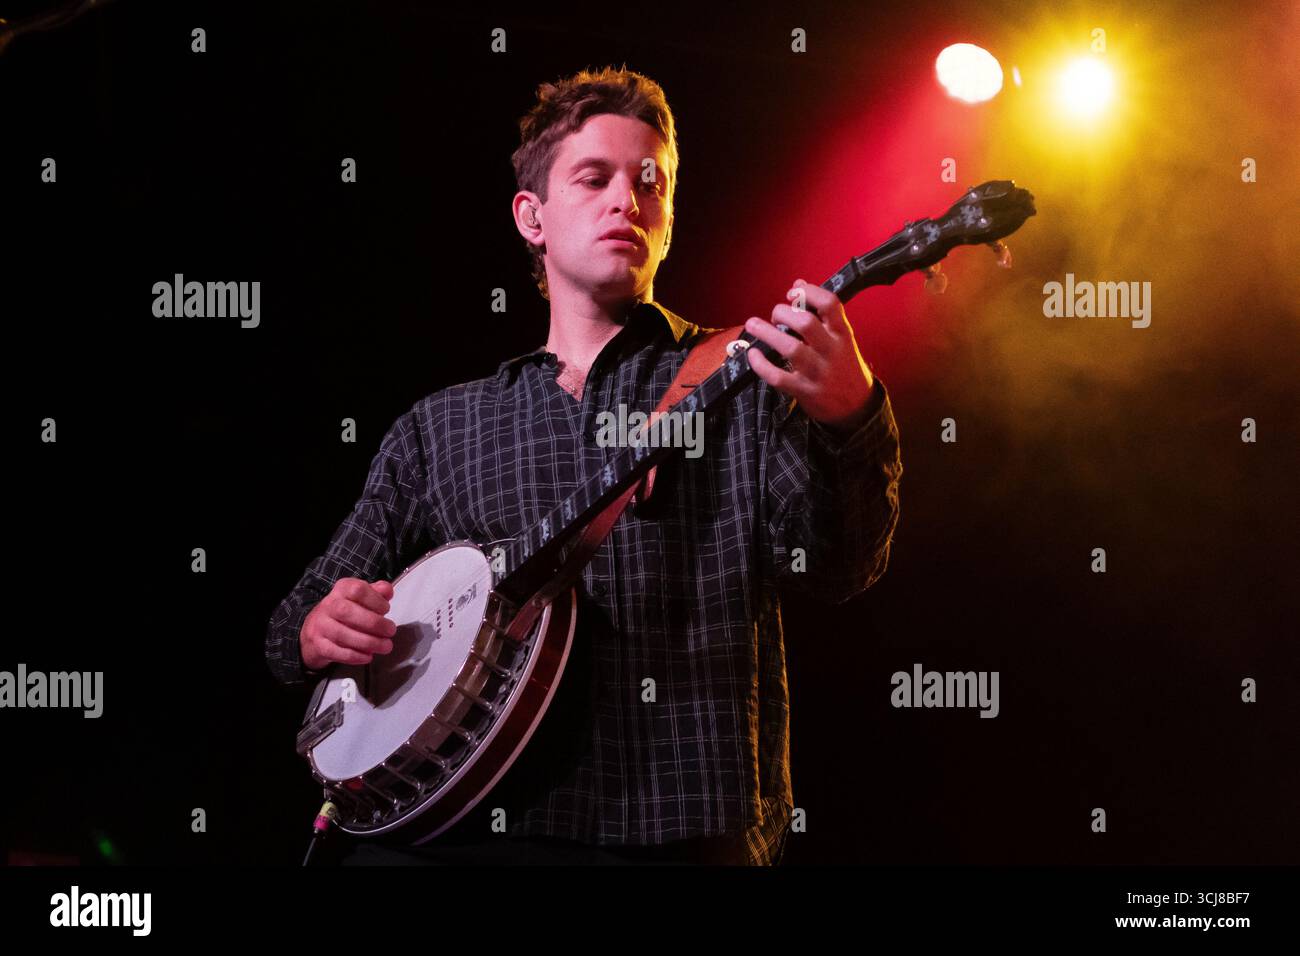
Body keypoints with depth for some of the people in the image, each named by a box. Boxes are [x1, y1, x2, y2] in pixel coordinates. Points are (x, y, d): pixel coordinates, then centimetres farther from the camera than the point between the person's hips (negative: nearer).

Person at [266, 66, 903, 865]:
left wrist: (849, 416, -24)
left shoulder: (744, 384, 10)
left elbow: (835, 567, -5)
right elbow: (299, 622, 21)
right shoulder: (438, 430, 19)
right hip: (473, 832, 1)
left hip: (685, 836, -1)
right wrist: (318, 630, -3)